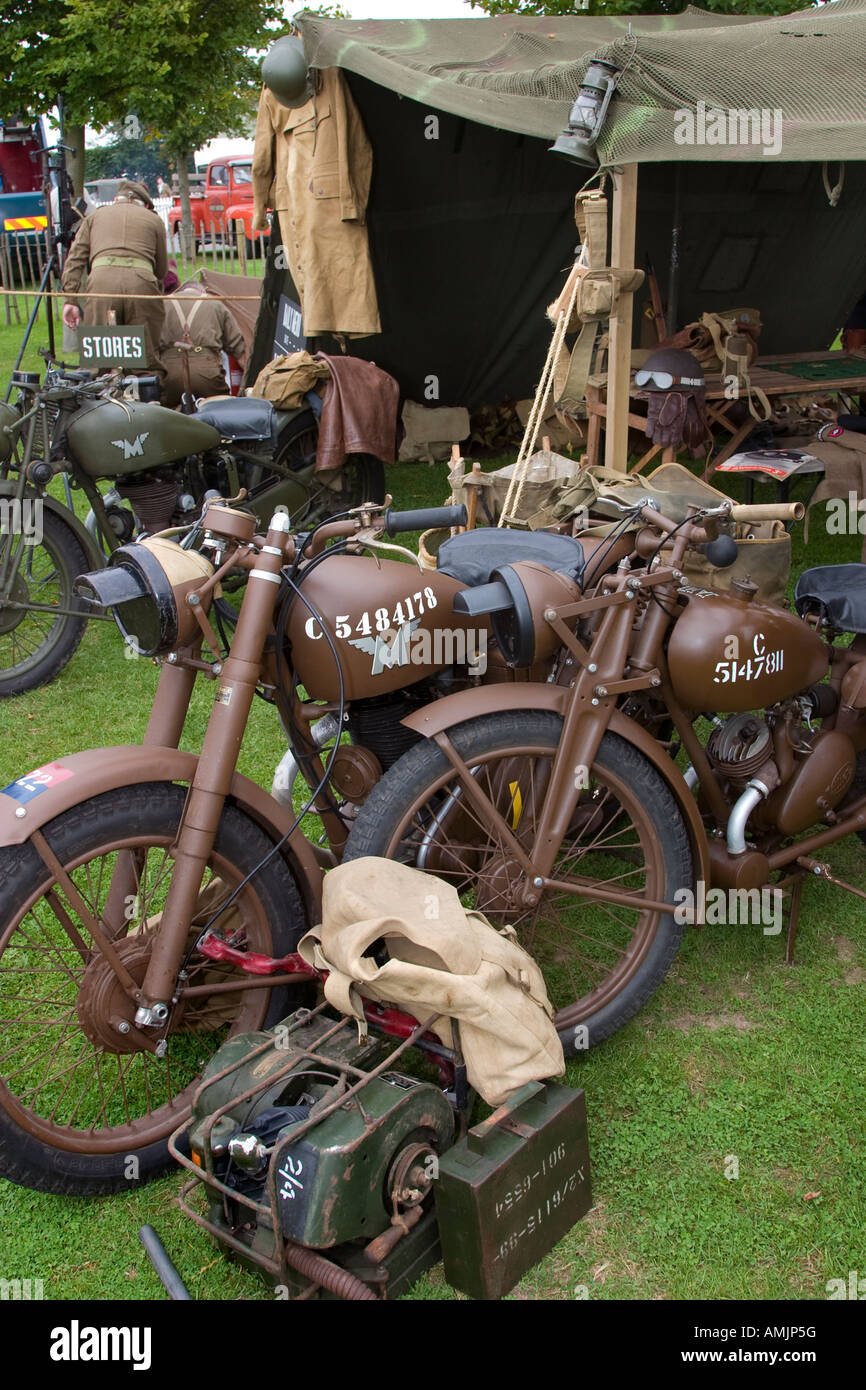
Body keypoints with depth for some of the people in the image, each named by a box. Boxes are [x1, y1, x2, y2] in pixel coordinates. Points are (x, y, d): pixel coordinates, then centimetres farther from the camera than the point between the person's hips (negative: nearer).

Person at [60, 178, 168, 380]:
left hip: (102, 279, 1)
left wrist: (70, 300, 12)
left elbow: (74, 259, 17)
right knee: (148, 356, 1)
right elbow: (161, 269, 25)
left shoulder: (95, 215, 29)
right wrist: (156, 292, 43)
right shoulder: (153, 219, 27)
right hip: (141, 280, 0)